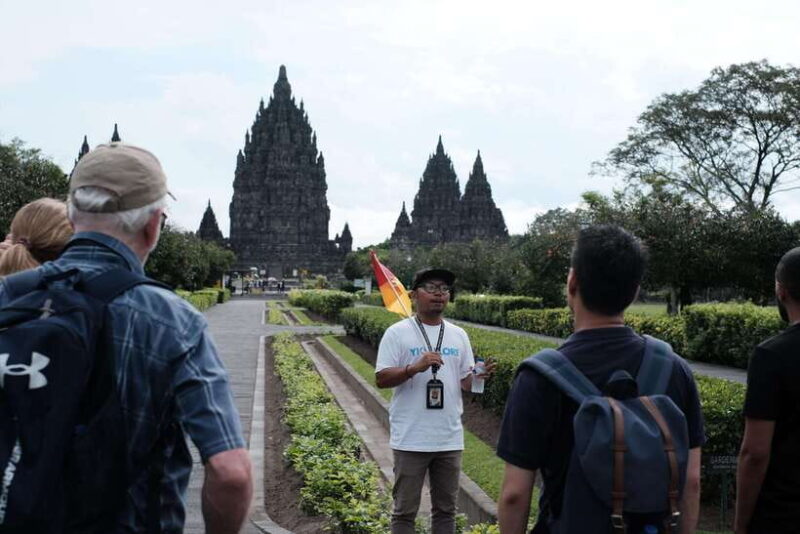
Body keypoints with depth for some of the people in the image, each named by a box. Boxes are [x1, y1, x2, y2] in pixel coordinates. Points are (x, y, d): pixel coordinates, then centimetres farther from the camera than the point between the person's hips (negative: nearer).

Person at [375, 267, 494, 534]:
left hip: (450, 439, 5)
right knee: (405, 509, 7)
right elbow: (381, 379, -10)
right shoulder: (397, 333, -6)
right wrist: (416, 367, -24)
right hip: (411, 440, -4)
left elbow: (466, 381, 9)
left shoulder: (458, 335, 9)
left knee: (445, 508, 16)